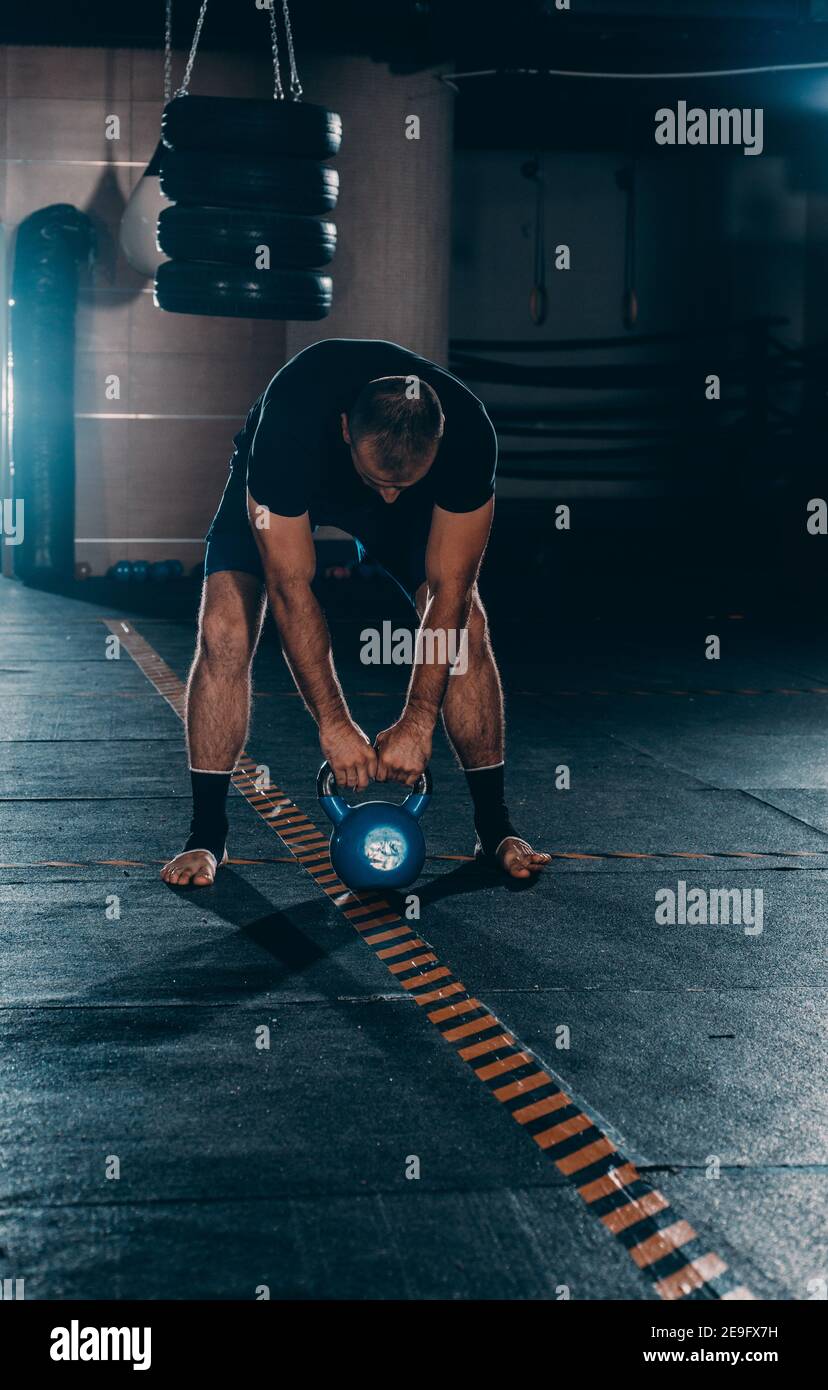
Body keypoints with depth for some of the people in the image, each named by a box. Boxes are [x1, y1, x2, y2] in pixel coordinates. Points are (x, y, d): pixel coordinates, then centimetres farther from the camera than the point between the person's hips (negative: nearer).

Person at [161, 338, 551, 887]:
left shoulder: (467, 433, -38)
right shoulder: (290, 422, -45)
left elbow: (448, 589, -28)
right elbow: (291, 587, -36)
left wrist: (418, 724, -27)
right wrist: (335, 724, -32)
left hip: (417, 488, 2)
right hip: (287, 487, -1)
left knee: (466, 624, -16)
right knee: (224, 629, -21)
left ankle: (495, 828, -2)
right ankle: (207, 836, -9)